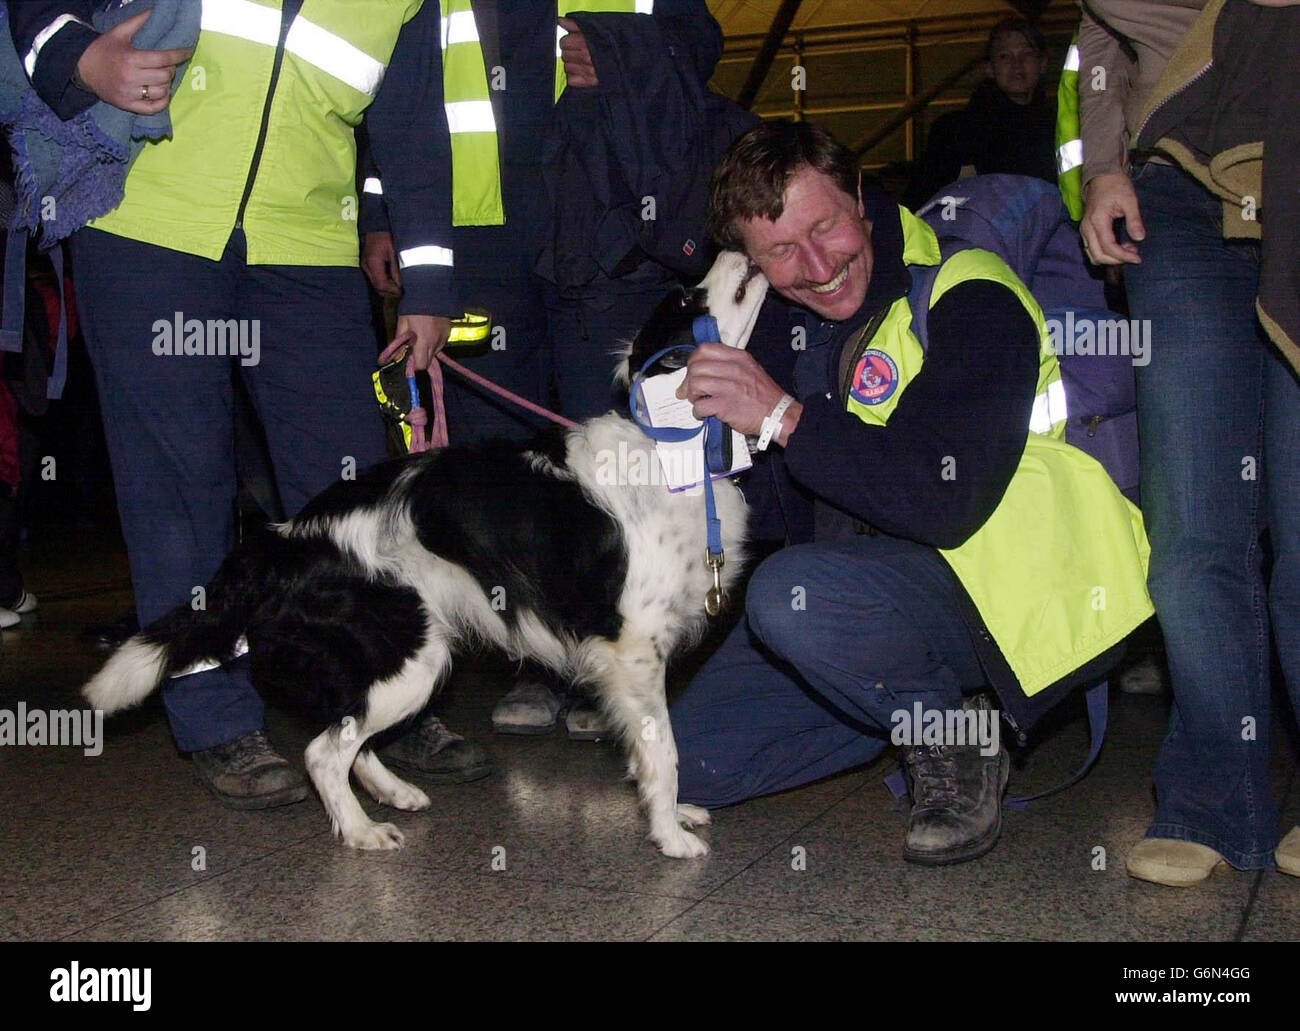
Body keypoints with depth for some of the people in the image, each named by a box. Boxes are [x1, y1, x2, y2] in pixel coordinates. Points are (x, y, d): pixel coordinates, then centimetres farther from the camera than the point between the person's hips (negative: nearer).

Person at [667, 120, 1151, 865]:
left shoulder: (972, 301, -17)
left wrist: (785, 416, -25)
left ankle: (955, 740, -9)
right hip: (862, 586, 8)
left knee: (795, 595, -36)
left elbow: (946, 504, -29)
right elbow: (782, 510, 8)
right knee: (690, 762, 1)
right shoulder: (787, 315, 6)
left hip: (996, 591, -8)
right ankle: (918, 710, 13)